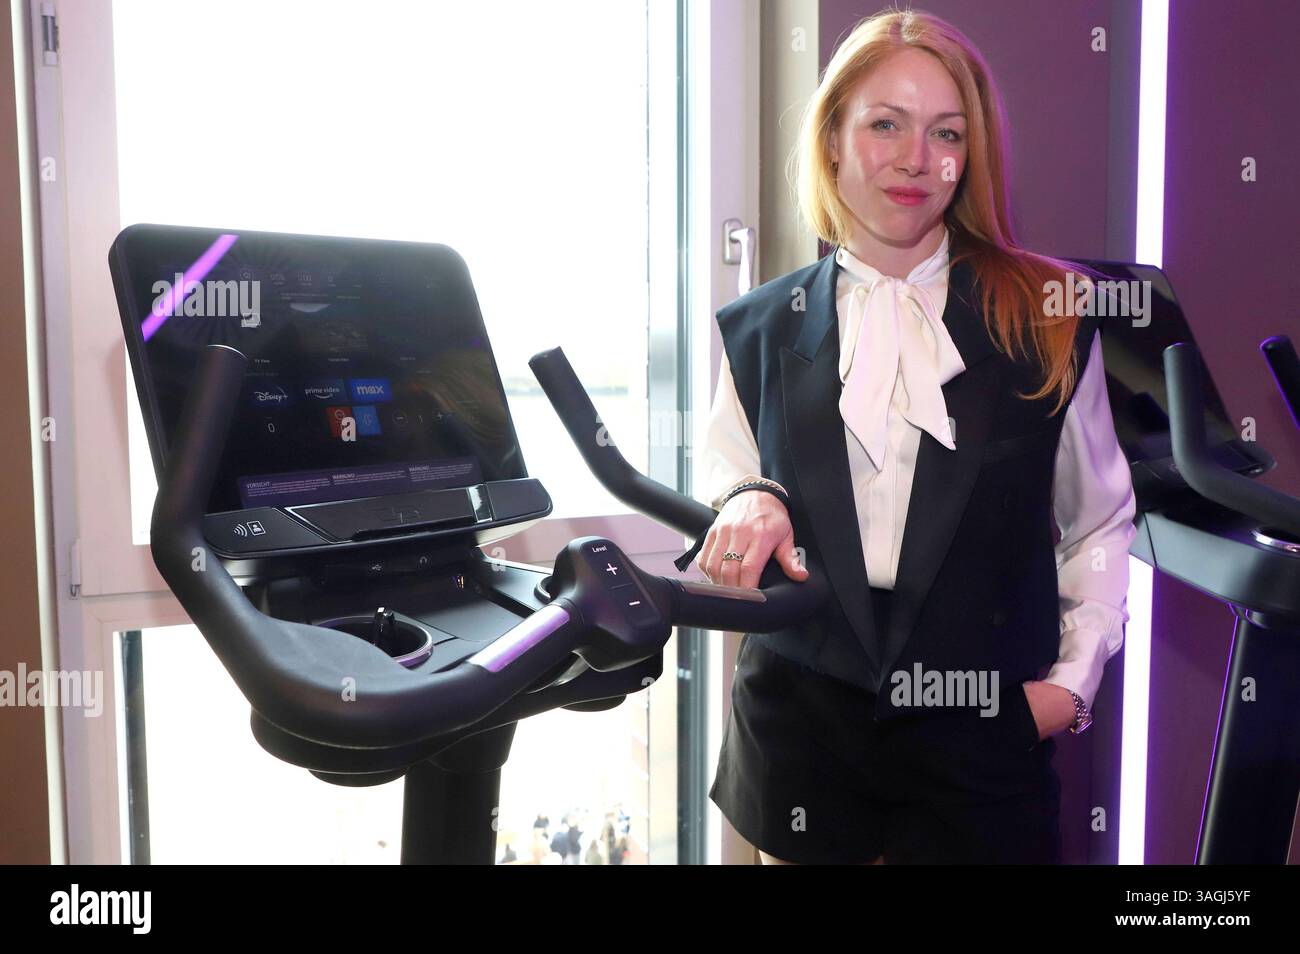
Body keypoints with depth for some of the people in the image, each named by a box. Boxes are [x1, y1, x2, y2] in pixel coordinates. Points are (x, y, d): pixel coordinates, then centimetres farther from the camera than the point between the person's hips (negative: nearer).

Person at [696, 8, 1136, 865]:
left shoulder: (1050, 320, -1)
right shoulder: (760, 328, 3)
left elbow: (1100, 521, 6)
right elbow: (722, 478, 12)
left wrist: (1073, 680, 0)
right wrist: (750, 503, -10)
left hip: (983, 730, -1)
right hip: (801, 722, 1)